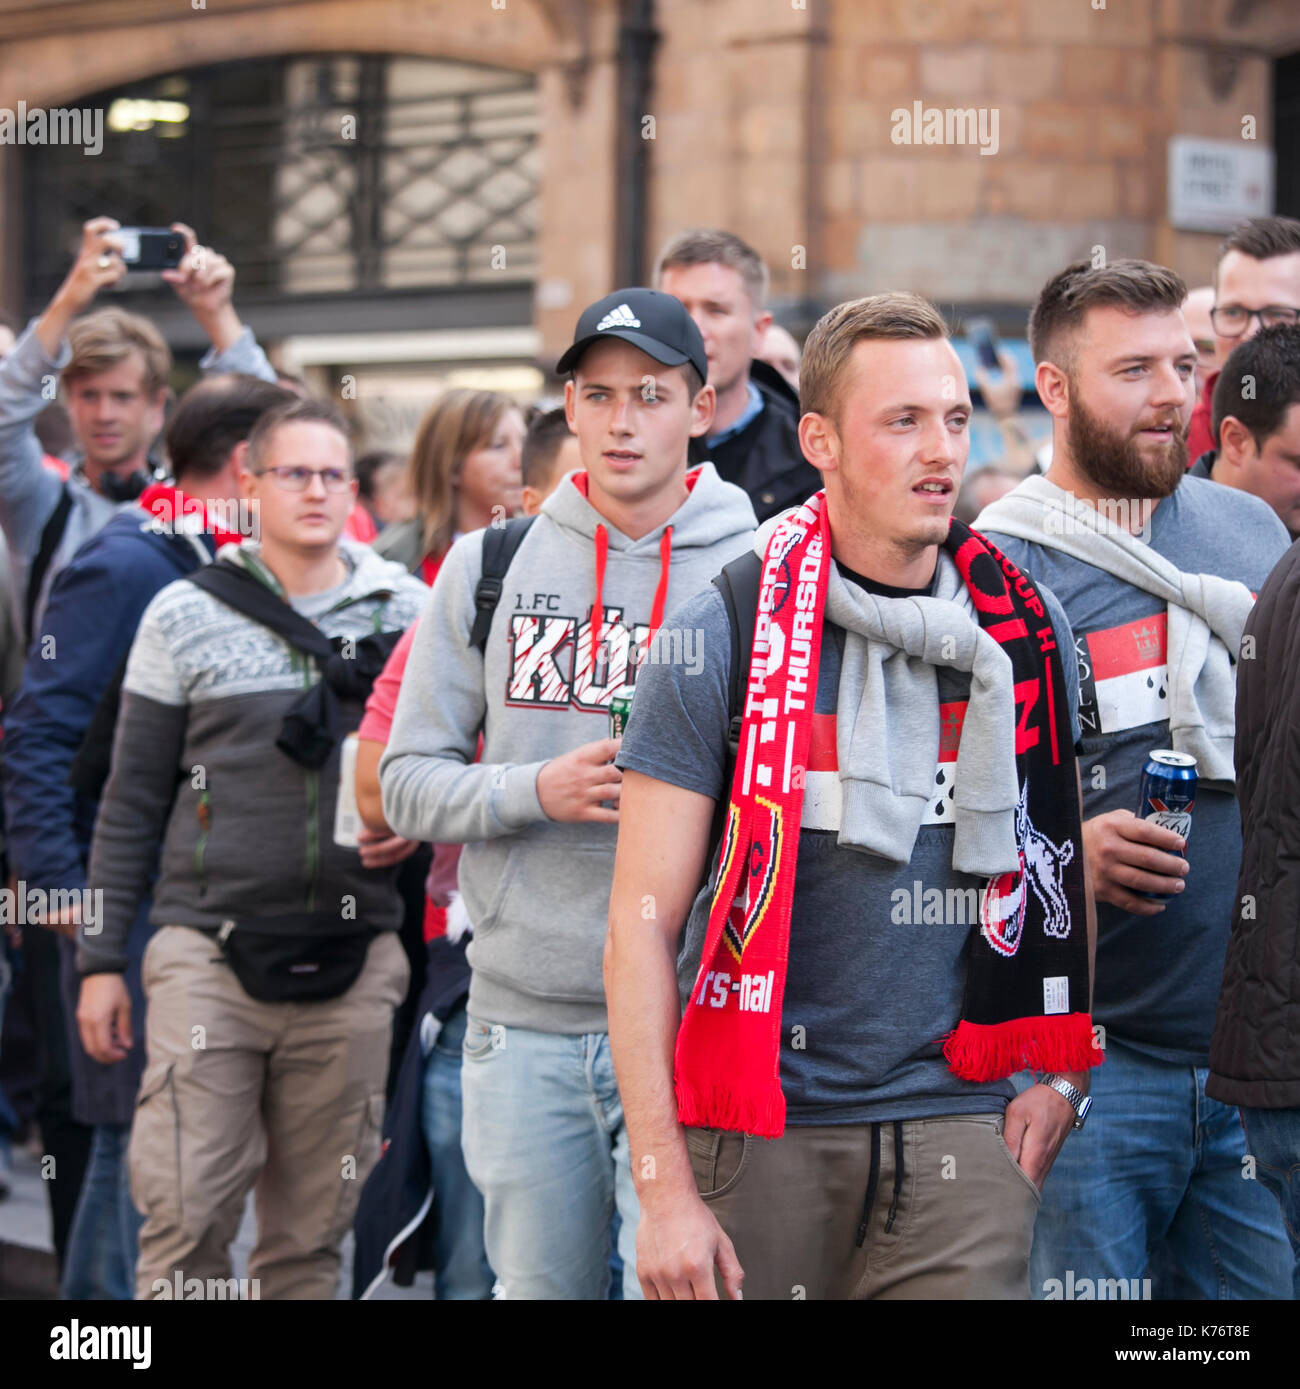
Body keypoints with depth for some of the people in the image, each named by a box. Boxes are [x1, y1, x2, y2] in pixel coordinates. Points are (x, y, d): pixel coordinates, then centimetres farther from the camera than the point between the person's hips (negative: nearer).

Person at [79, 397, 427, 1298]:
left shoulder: (409, 613, 7)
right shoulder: (185, 616, 4)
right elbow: (133, 802, 6)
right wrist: (102, 958, 3)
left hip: (353, 962, 2)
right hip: (209, 953, -1)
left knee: (313, 1231, 7)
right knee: (185, 1215, -7)